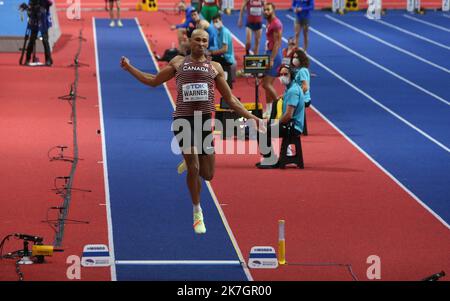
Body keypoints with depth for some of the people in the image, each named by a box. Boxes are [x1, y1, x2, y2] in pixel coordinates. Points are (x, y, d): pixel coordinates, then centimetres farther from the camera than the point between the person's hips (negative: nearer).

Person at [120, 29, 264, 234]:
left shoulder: (214, 67, 12)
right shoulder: (179, 62, 11)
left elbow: (229, 98, 16)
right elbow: (154, 81, 20)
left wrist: (250, 117, 10)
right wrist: (130, 68, 13)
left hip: (205, 120, 2)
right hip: (183, 120, -2)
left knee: (208, 175, 1)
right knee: (193, 168, -11)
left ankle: (191, 162, 36)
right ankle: (197, 212, 8)